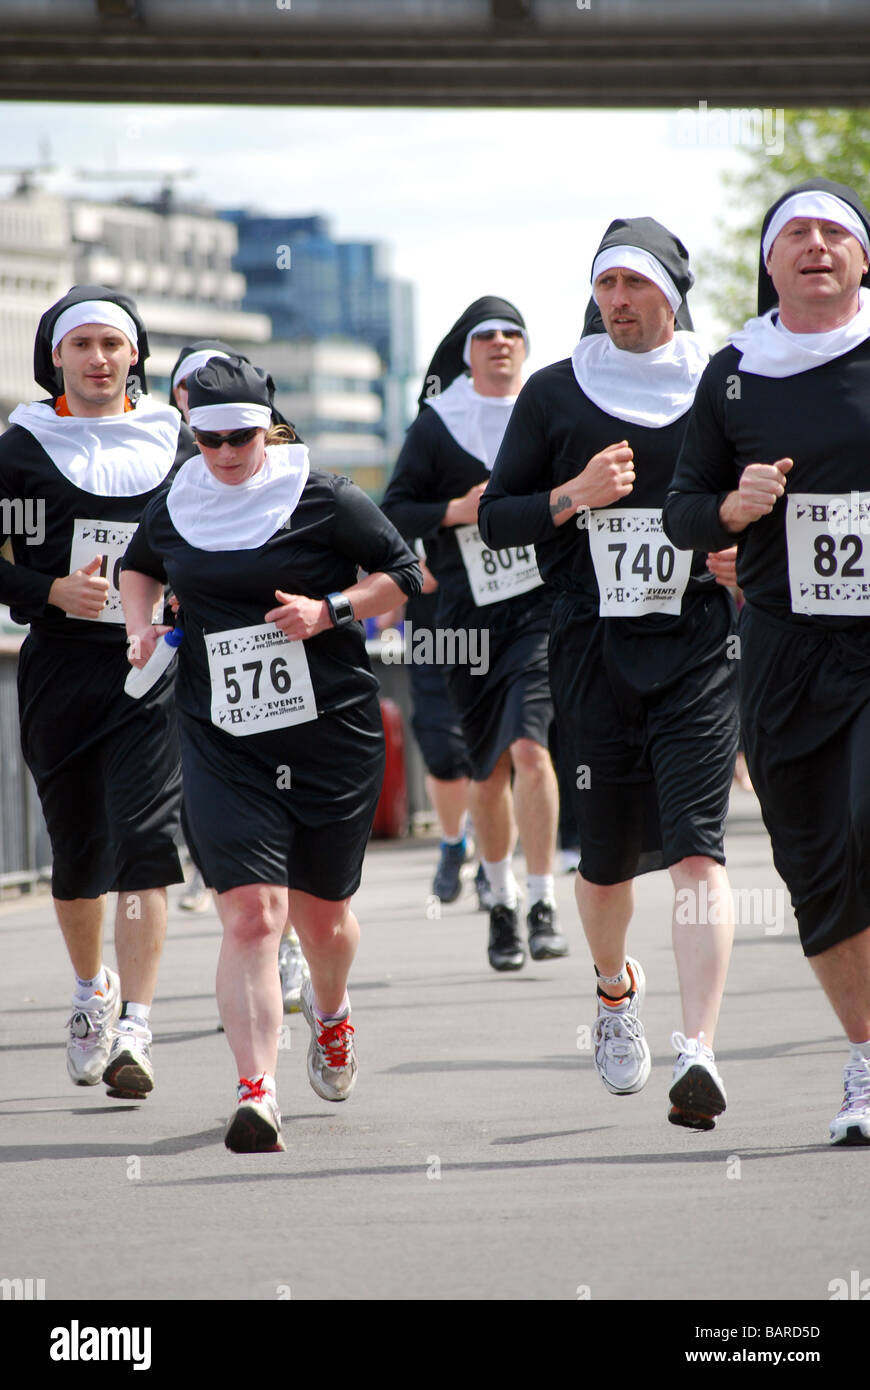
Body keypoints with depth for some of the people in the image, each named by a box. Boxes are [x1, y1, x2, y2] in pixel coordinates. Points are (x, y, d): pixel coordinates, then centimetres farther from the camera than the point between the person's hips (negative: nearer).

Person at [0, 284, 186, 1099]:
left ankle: (134, 1031, -19)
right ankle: (92, 990, 38)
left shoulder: (173, 442, 7)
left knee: (143, 843, -15)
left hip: (153, 671, -1)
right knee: (76, 853, 11)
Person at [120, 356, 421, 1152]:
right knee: (251, 916, -15)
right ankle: (256, 1096, -19)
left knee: (321, 912, 14)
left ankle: (330, 1011, 49)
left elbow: (403, 574, 2)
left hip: (332, 733, -1)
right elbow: (140, 566, 27)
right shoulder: (176, 508, 6)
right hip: (223, 745, 1)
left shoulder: (323, 498, -5)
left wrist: (328, 610, -13)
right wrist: (142, 628, 8)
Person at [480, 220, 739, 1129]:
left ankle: (698, 1050, -23)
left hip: (699, 650, -1)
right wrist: (574, 497, -9)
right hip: (594, 647, 1)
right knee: (605, 857, 9)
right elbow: (495, 519, 9)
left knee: (697, 850, -15)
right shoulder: (554, 395, 8)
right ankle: (615, 987, 41)